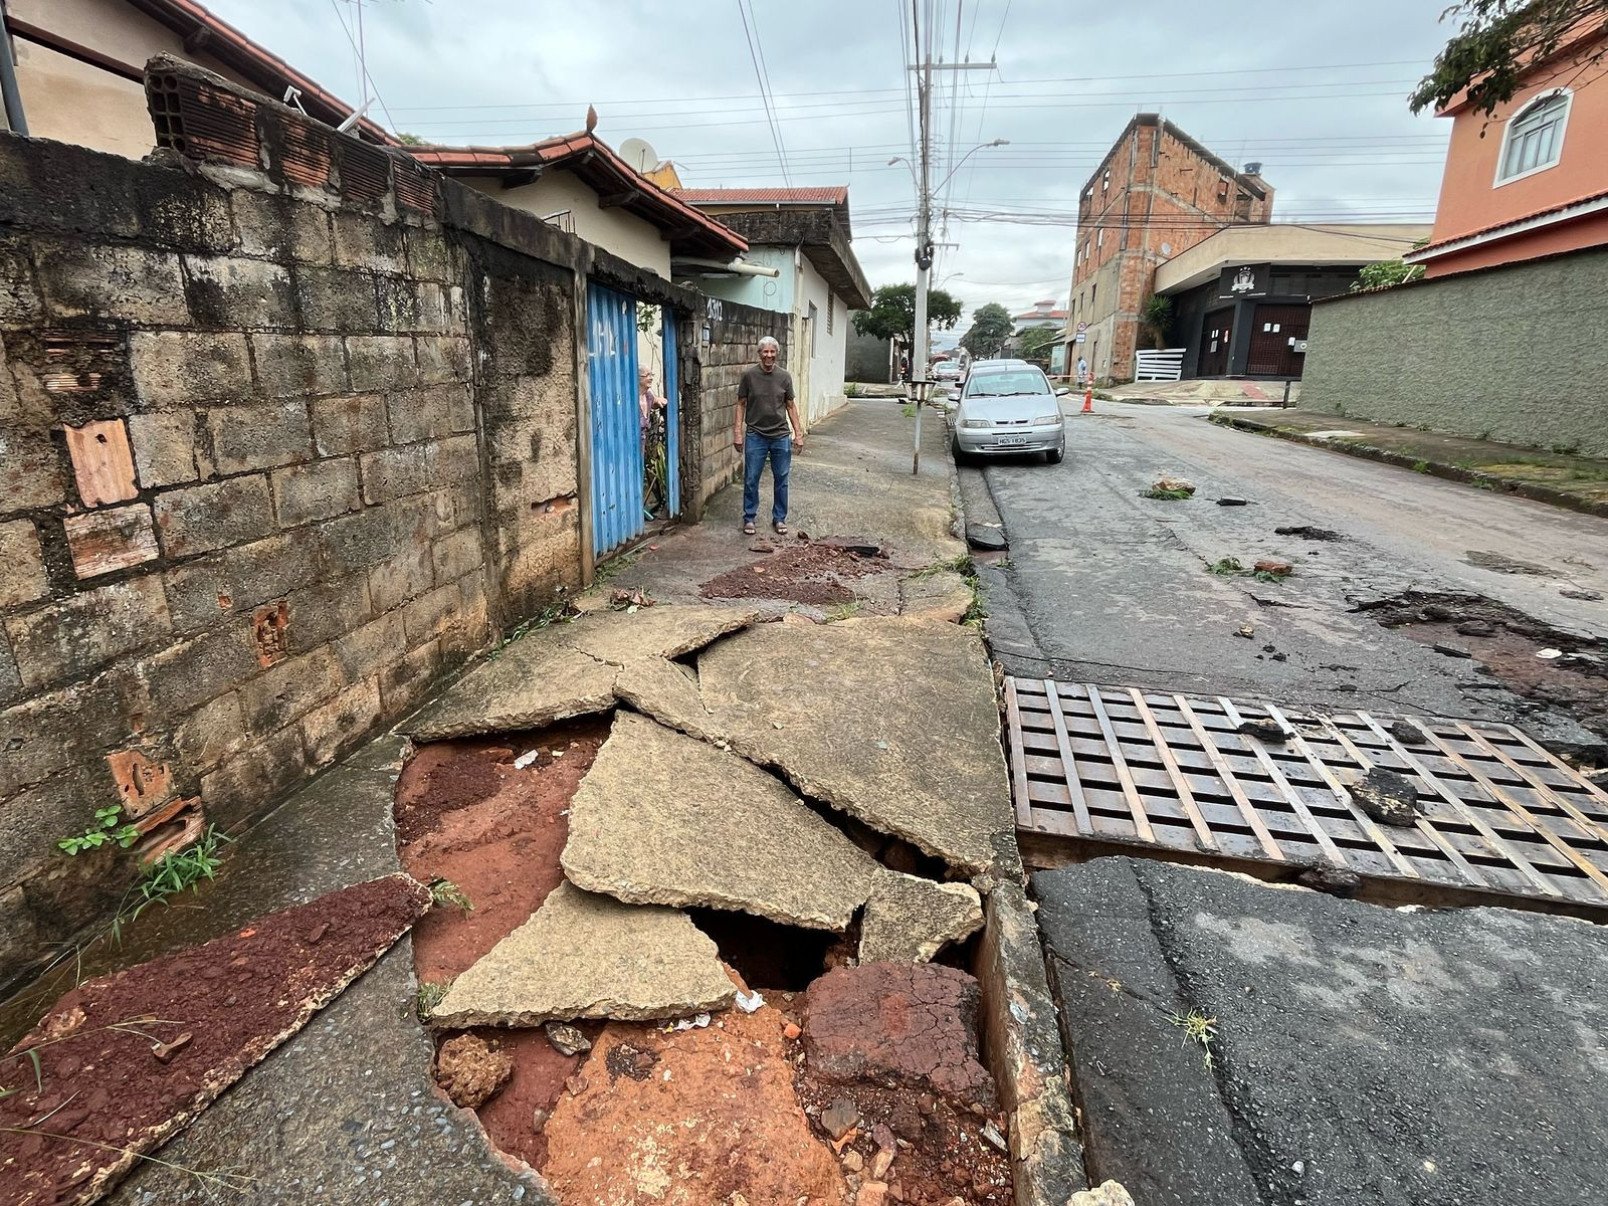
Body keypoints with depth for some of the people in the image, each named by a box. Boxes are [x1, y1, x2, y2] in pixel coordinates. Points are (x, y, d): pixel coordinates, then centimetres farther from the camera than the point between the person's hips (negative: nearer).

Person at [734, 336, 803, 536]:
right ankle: (749, 518, 18)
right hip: (755, 436, -1)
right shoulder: (749, 376, -3)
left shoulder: (784, 376, 2)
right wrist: (738, 432, -4)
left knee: (781, 480, 8)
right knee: (751, 480, 4)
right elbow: (741, 405, 2)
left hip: (781, 436, 2)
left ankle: (779, 518, 22)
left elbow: (791, 406, 7)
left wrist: (798, 433, 3)